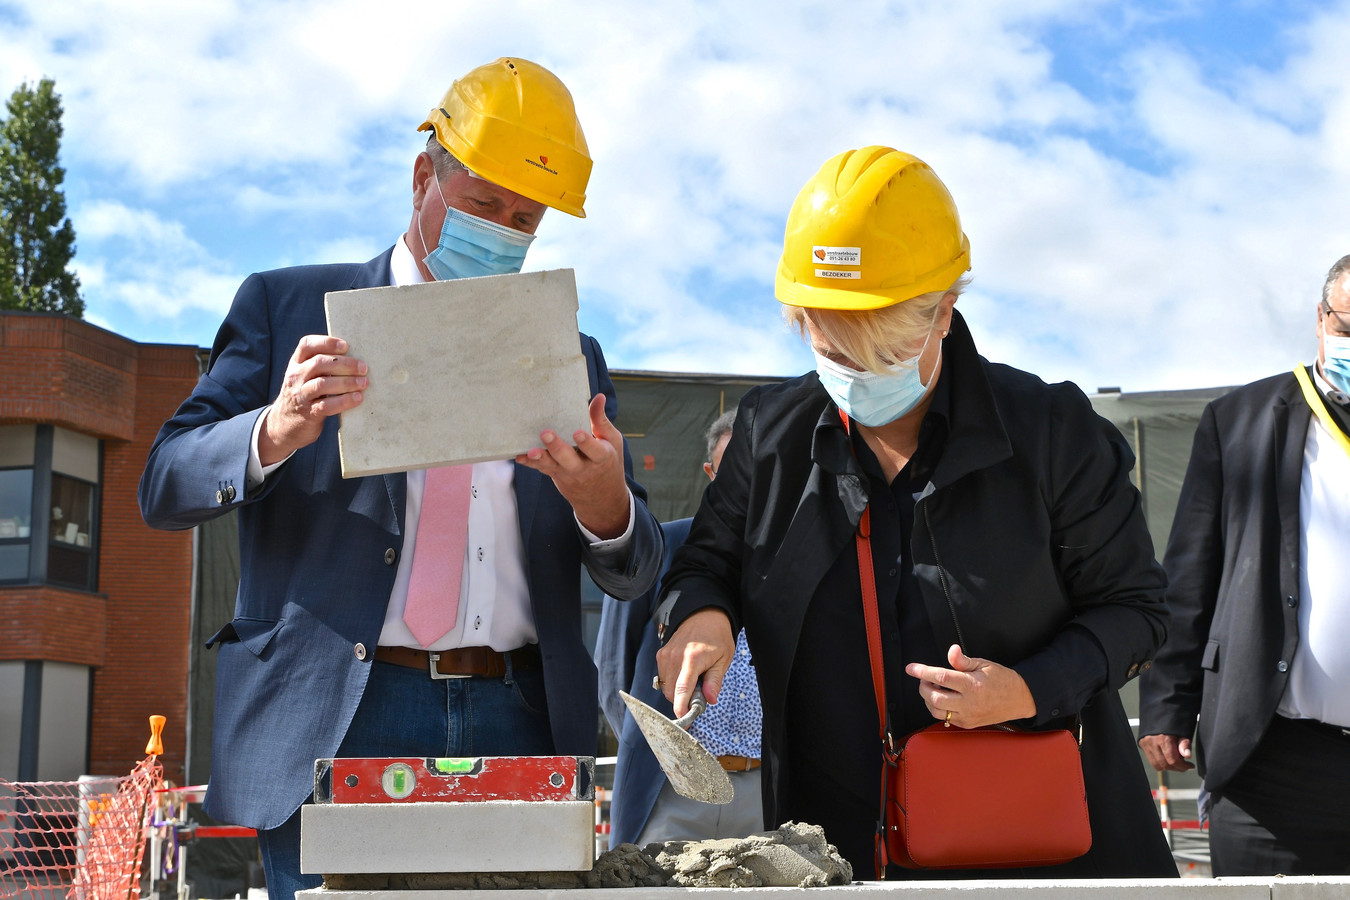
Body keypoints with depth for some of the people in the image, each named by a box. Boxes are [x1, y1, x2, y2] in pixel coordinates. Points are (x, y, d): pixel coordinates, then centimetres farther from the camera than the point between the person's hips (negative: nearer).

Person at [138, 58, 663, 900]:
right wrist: (277, 431, -20)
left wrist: (606, 506, -15)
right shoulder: (289, 307, 9)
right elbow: (166, 484, 2)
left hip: (516, 725, 2)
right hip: (339, 724, -2)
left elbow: (636, 572, 10)